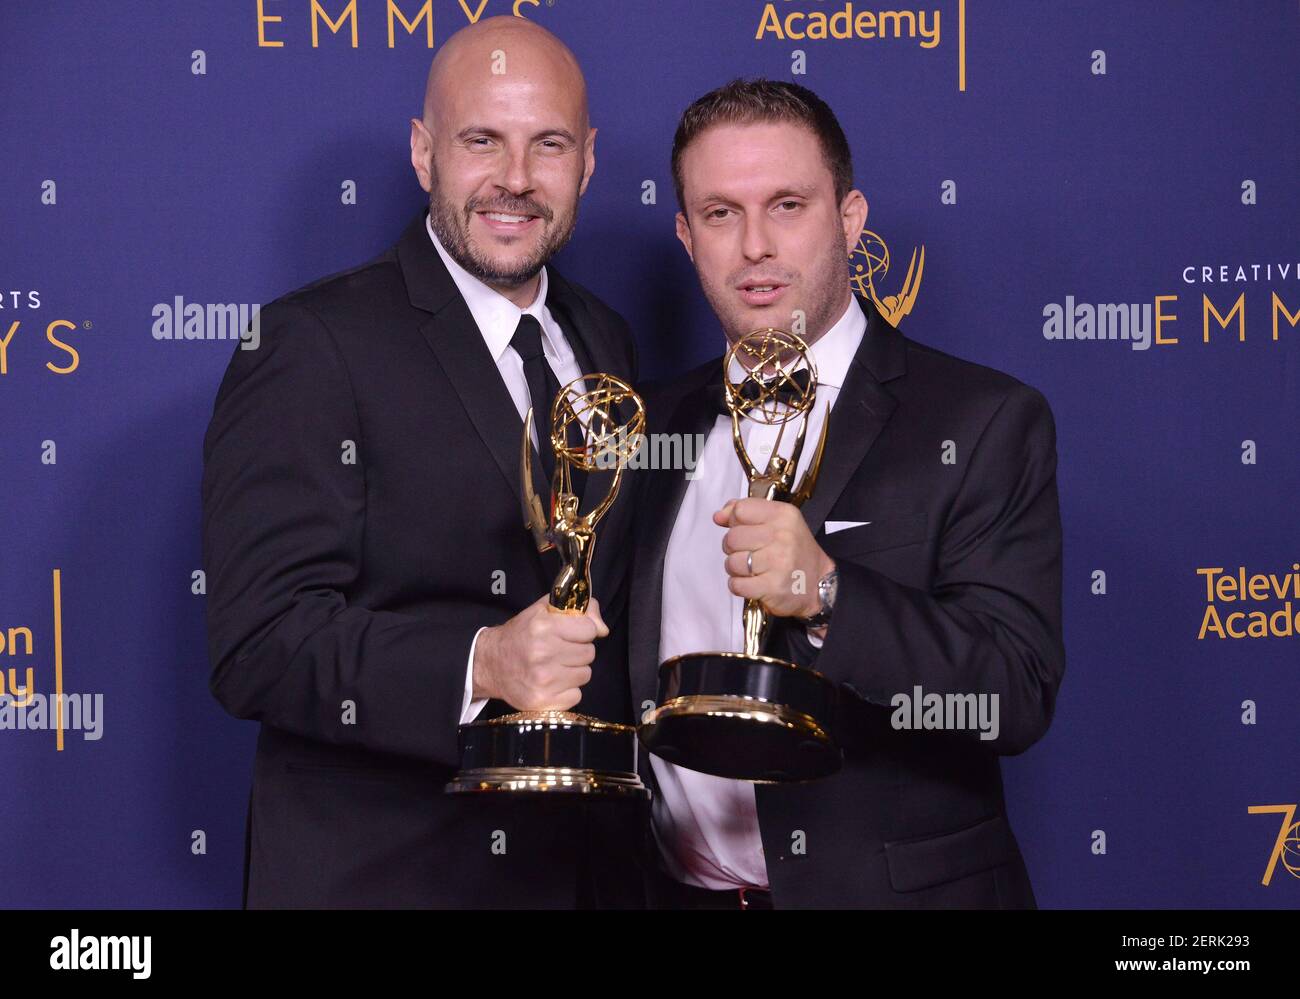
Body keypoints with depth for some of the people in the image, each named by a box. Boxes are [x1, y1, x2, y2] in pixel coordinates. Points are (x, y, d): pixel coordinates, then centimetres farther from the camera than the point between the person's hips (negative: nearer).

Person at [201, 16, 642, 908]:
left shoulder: (606, 345, 10)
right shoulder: (315, 343, -12)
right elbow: (258, 642, -19)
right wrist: (479, 666, -31)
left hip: (591, 865, 6)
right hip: (373, 871, -6)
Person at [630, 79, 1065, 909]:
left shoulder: (982, 423, -10)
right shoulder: (656, 426, 5)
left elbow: (1016, 698, -19)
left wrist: (826, 595, -31)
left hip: (894, 888, -4)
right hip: (679, 887, 4)